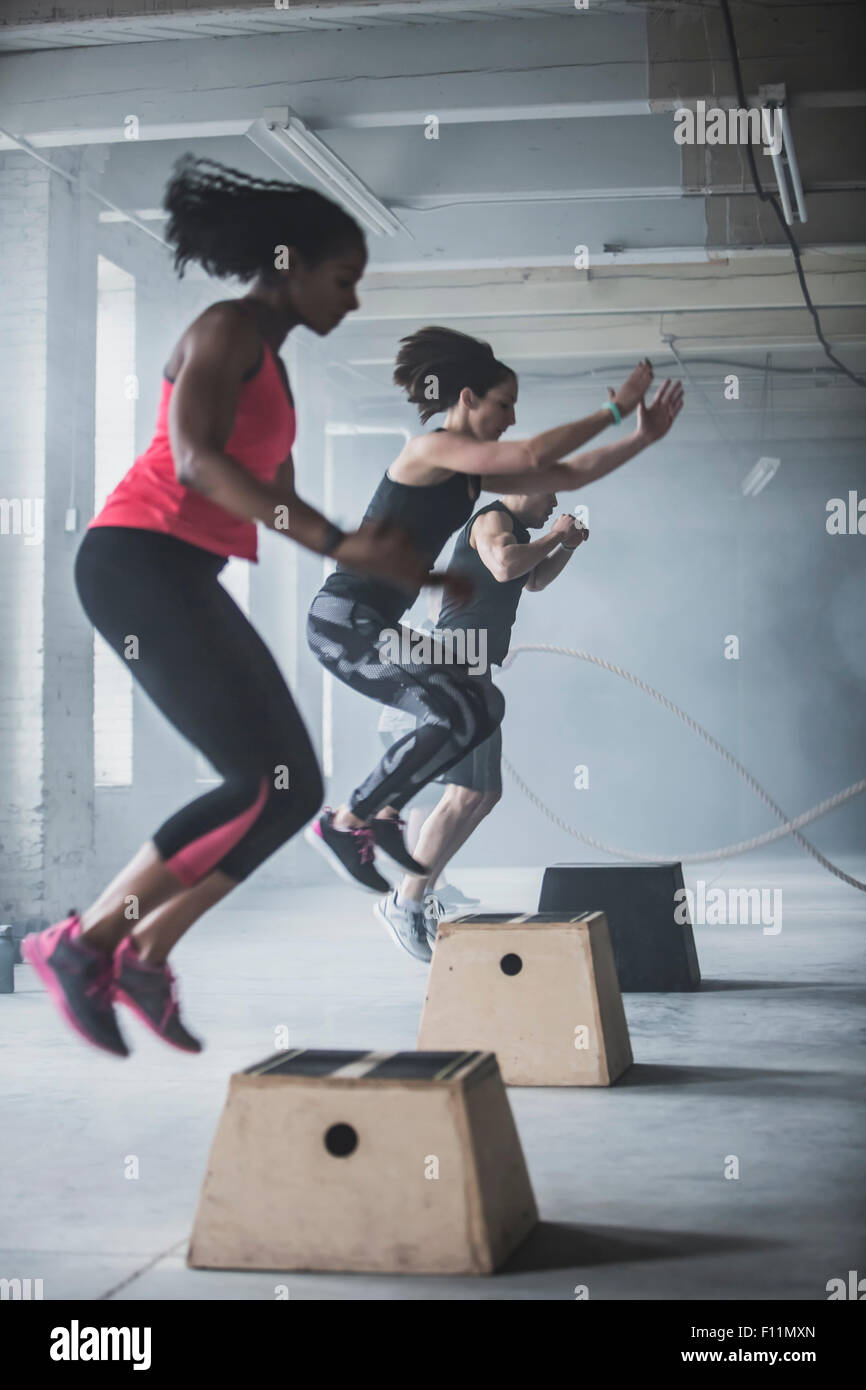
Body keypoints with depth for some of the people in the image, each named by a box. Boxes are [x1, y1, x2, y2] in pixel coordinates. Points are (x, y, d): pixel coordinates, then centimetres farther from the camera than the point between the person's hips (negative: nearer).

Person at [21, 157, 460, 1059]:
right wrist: (339, 543, -24)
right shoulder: (226, 331, -5)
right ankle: (80, 943, -7)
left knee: (297, 790, 4)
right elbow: (195, 458, -20)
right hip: (137, 561, -10)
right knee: (264, 786, -16)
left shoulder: (267, 362, 25)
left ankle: (145, 953, 8)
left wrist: (384, 562, 20)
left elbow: (279, 501, 26)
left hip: (184, 580, 10)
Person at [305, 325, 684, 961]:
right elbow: (535, 456, -23)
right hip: (345, 617, -10)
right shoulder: (432, 448, -12)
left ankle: (382, 814, 13)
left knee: (482, 704, 14)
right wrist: (615, 408, -15)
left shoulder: (473, 472, 15)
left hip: (375, 624, 10)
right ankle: (345, 823, -10)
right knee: (456, 716, -19)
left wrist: (642, 437, 7)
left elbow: (570, 474, 14)